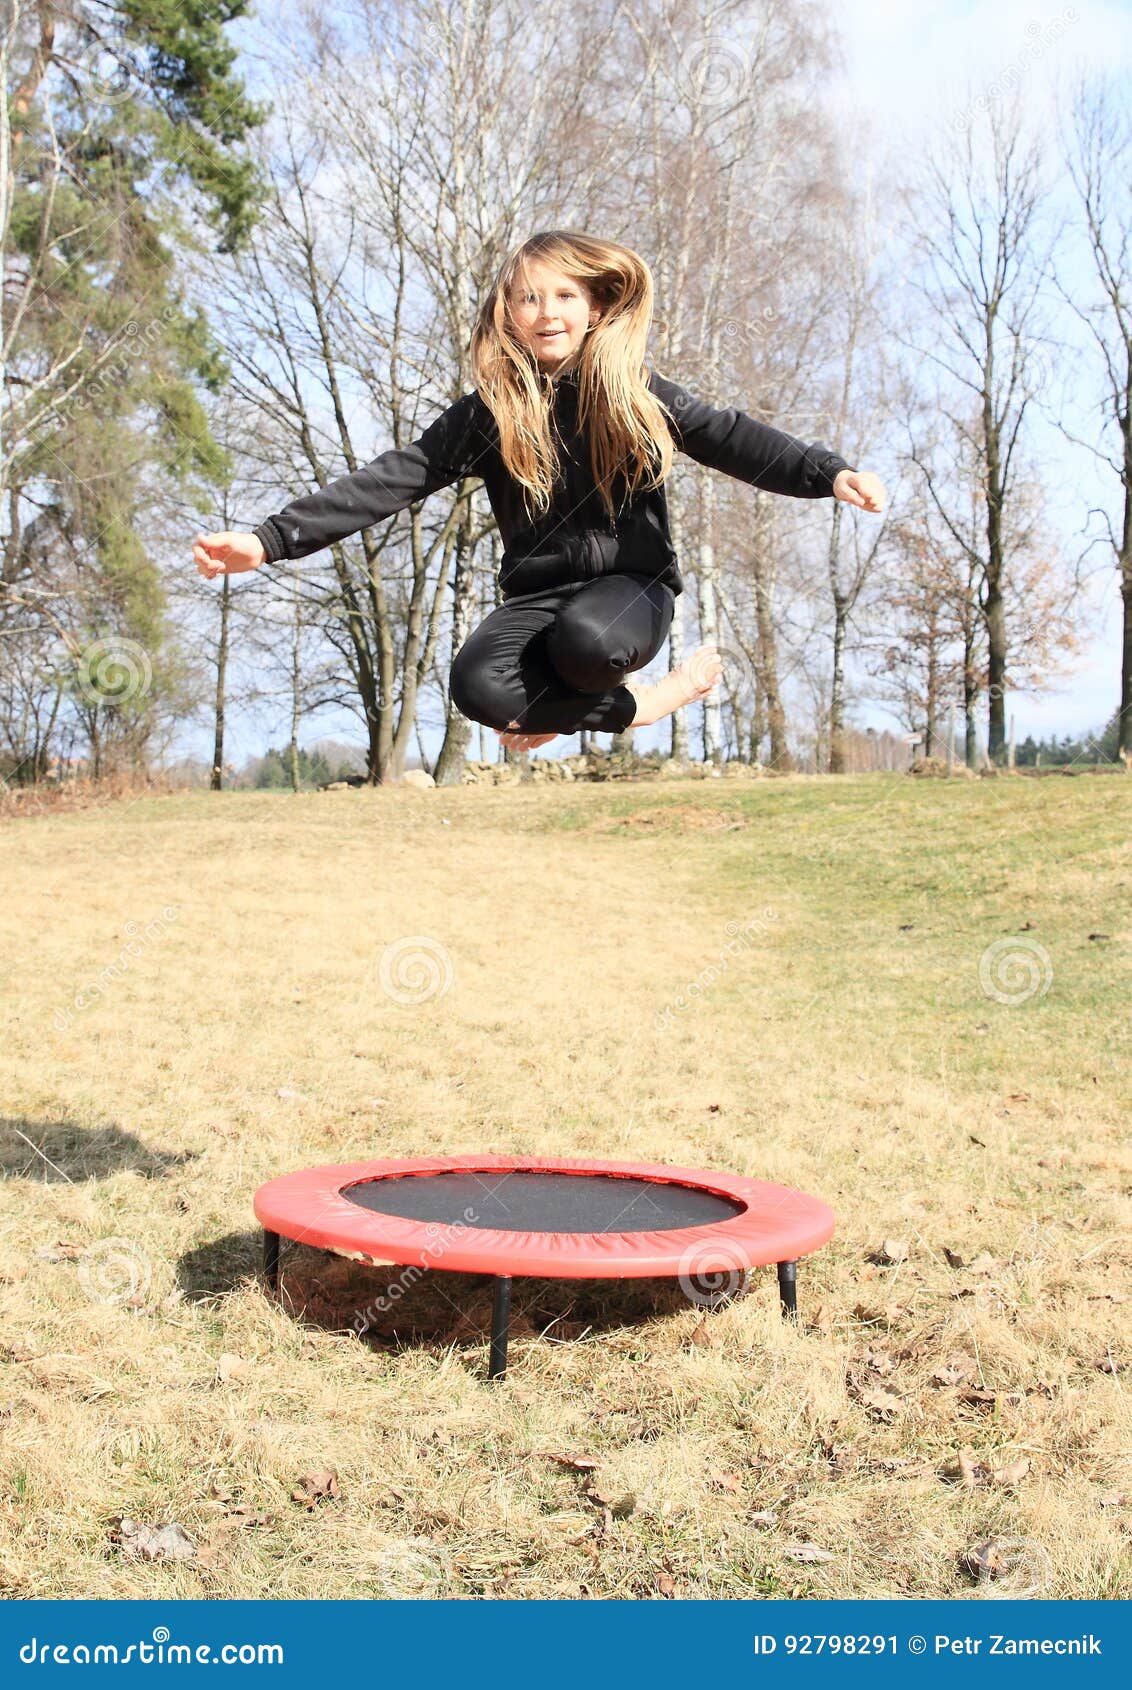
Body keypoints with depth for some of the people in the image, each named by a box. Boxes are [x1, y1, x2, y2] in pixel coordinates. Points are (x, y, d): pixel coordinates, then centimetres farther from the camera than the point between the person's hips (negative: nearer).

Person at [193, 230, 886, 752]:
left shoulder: (637, 391, 0)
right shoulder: (488, 415, 1)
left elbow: (732, 437, -10)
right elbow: (392, 480, -5)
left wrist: (830, 473, -29)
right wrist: (270, 539, -15)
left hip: (633, 585, -2)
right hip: (538, 595, 2)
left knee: (585, 639, -40)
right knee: (477, 684, -30)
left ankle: (558, 715, -1)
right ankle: (653, 699, -9)